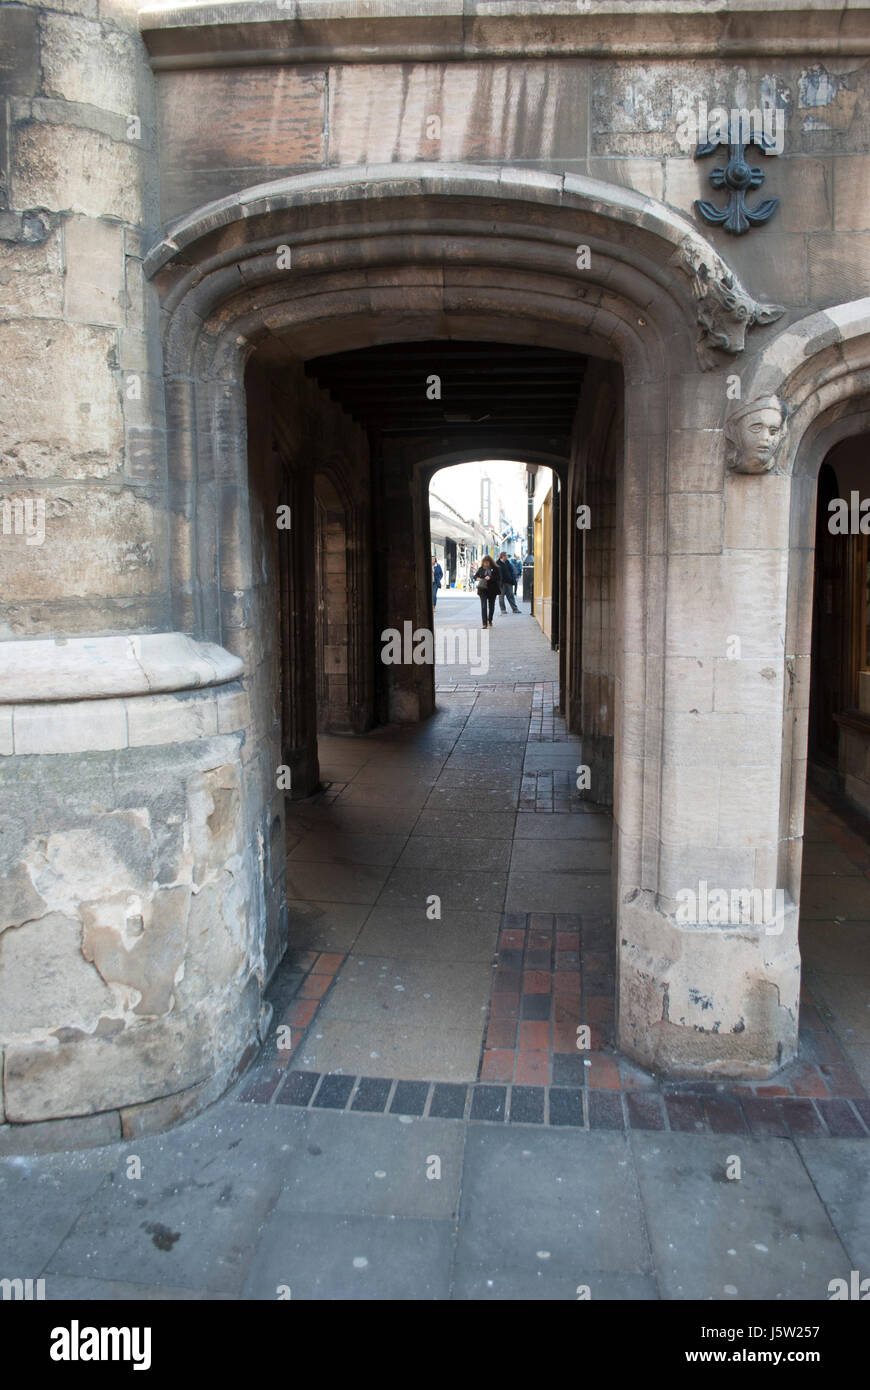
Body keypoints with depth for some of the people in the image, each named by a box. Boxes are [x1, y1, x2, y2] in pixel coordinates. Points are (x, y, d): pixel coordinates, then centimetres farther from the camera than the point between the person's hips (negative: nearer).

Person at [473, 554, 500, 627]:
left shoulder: (494, 569, -2)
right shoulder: (481, 569, 4)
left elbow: (498, 577, -8)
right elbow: (475, 575, 13)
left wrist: (490, 578, -22)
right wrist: (477, 578, -9)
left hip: (492, 590, 0)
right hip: (483, 590, 0)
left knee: (491, 606, 13)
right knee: (483, 606, -10)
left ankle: (490, 621, 35)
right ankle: (484, 623, -12)